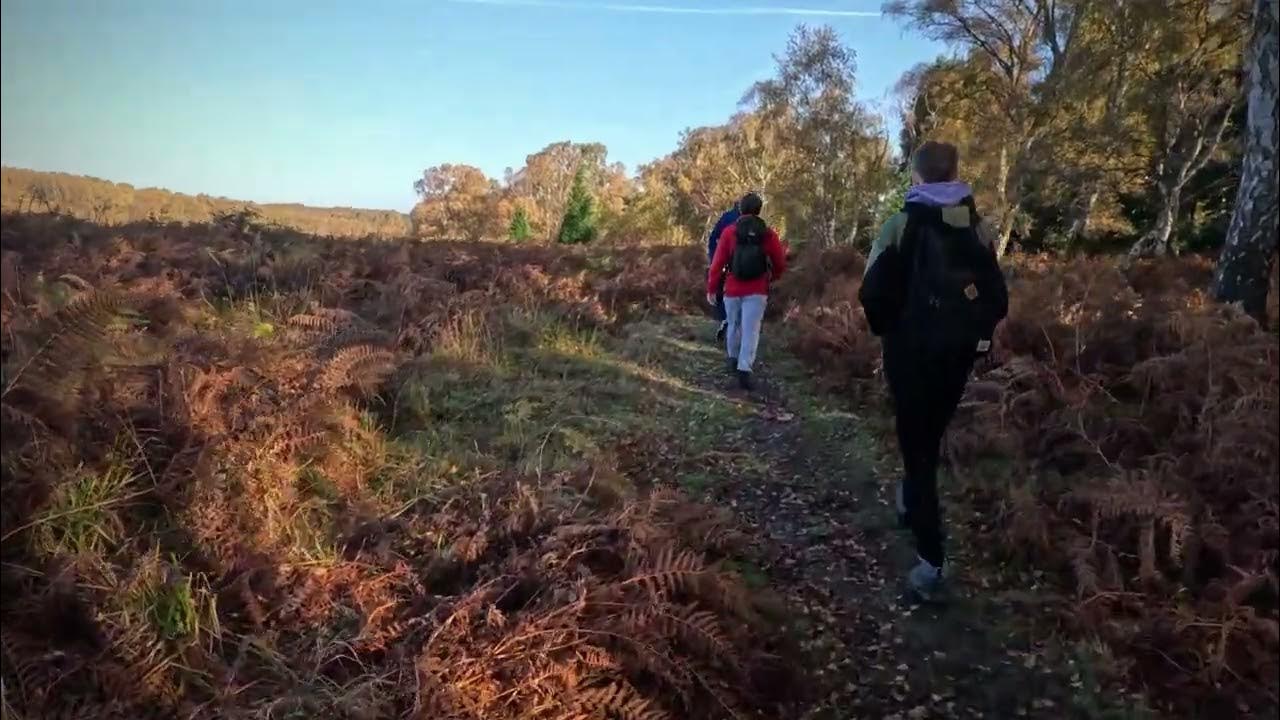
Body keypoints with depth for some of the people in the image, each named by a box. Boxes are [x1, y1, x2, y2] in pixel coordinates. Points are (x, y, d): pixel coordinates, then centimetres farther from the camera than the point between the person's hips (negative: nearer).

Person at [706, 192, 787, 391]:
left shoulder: (729, 232, -5)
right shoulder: (768, 234, -1)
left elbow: (717, 263, -6)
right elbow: (780, 264, 5)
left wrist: (711, 289, 2)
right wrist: (771, 278, 25)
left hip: (733, 289, 1)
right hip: (757, 291, -1)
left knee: (733, 325, 21)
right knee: (751, 330, -2)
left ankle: (732, 358, 39)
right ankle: (744, 370, -13)